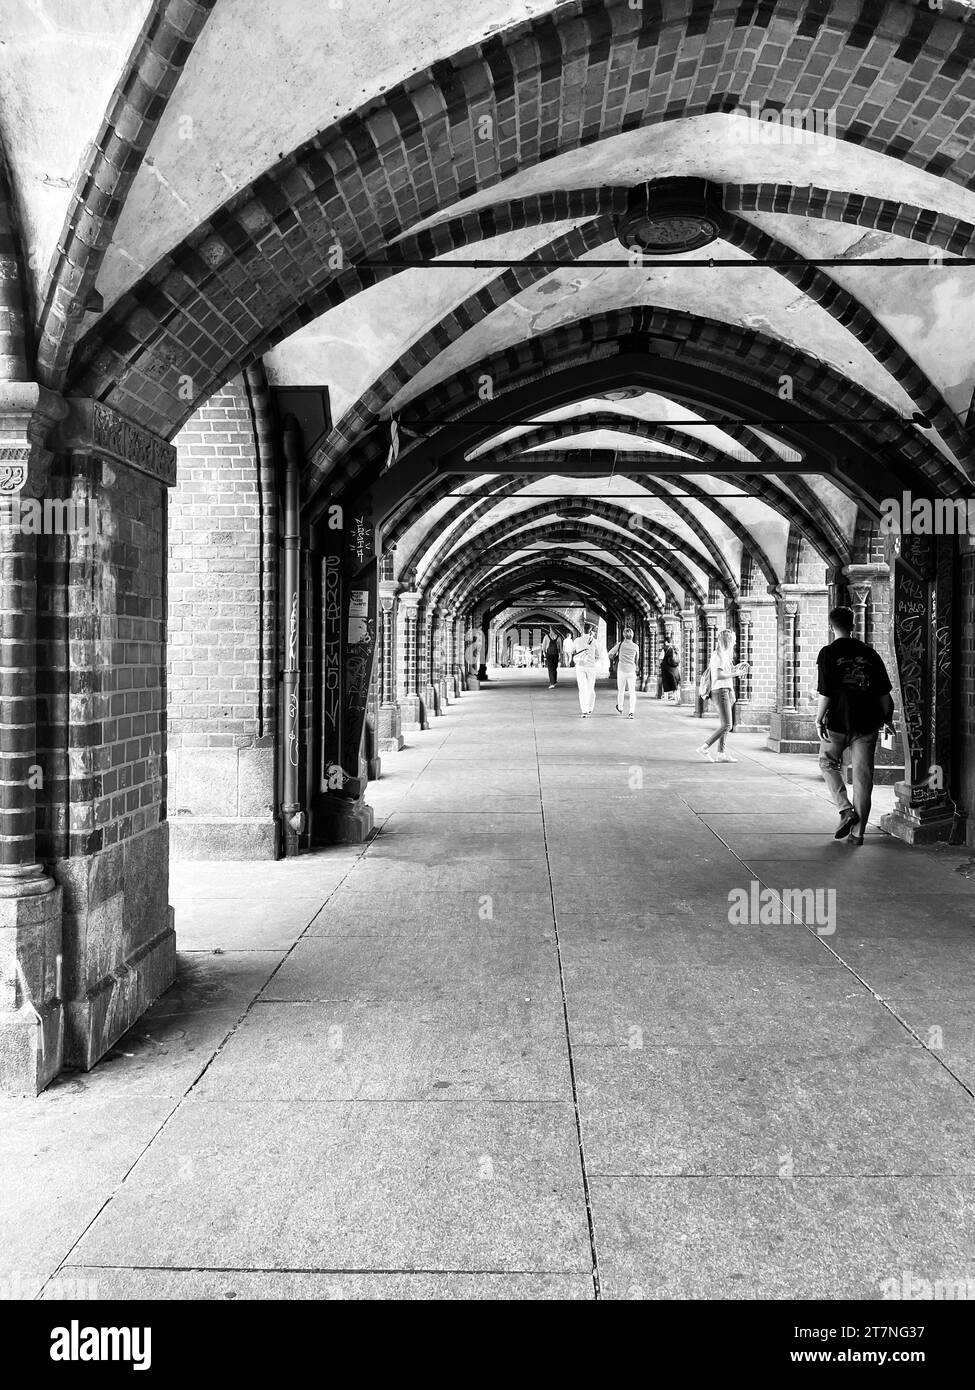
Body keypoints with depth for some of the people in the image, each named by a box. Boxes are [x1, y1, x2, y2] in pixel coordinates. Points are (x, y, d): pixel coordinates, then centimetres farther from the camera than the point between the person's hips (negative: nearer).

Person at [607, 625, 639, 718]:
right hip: (632, 671, 0)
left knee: (621, 690, 17)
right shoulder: (636, 646, 3)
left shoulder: (620, 644, -2)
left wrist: (612, 657, 27)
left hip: (621, 670, 0)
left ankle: (620, 708, 33)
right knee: (632, 692, 1)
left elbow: (609, 654, 5)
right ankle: (631, 712, -11)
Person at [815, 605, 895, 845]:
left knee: (828, 763, 19)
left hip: (839, 721, -3)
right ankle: (858, 832, 9)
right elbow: (884, 692, 7)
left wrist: (819, 720, -5)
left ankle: (846, 810, 2)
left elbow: (825, 693, -12)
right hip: (867, 723, 3)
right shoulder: (869, 653, 7)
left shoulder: (829, 653, -5)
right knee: (863, 776, 6)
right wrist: (887, 719, 17)